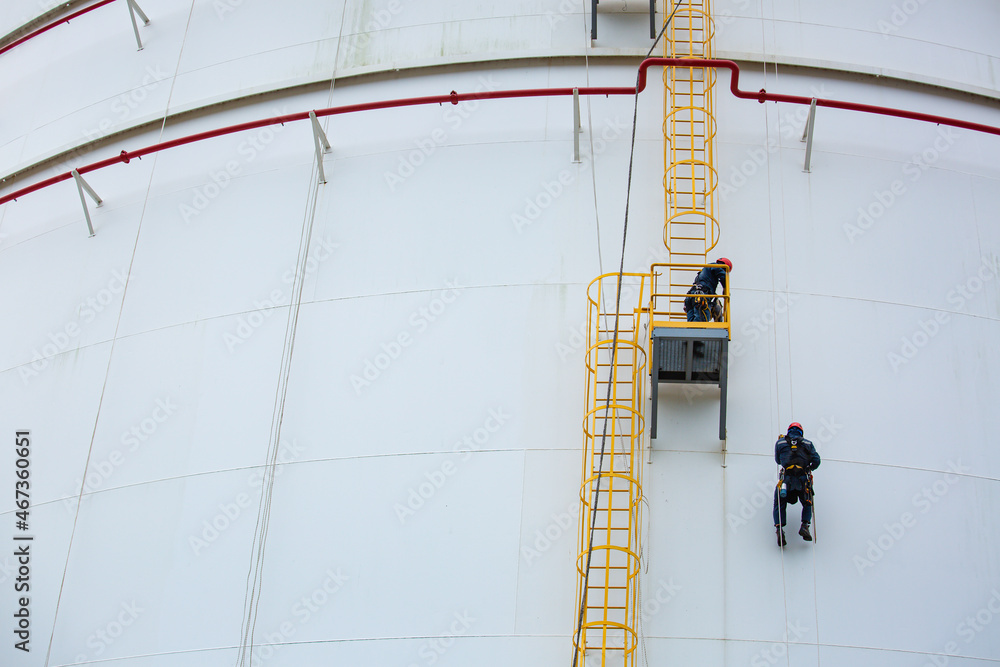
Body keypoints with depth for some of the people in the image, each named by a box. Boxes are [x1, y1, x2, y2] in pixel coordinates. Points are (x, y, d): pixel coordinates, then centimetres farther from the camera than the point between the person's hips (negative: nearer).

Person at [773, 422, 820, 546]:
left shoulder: (780, 442, 14)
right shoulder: (807, 443, 15)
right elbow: (816, 461, 8)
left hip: (786, 479, -1)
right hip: (803, 479, 1)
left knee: (779, 505, 15)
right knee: (807, 504, 24)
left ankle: (779, 527, -6)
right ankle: (805, 525, 1)